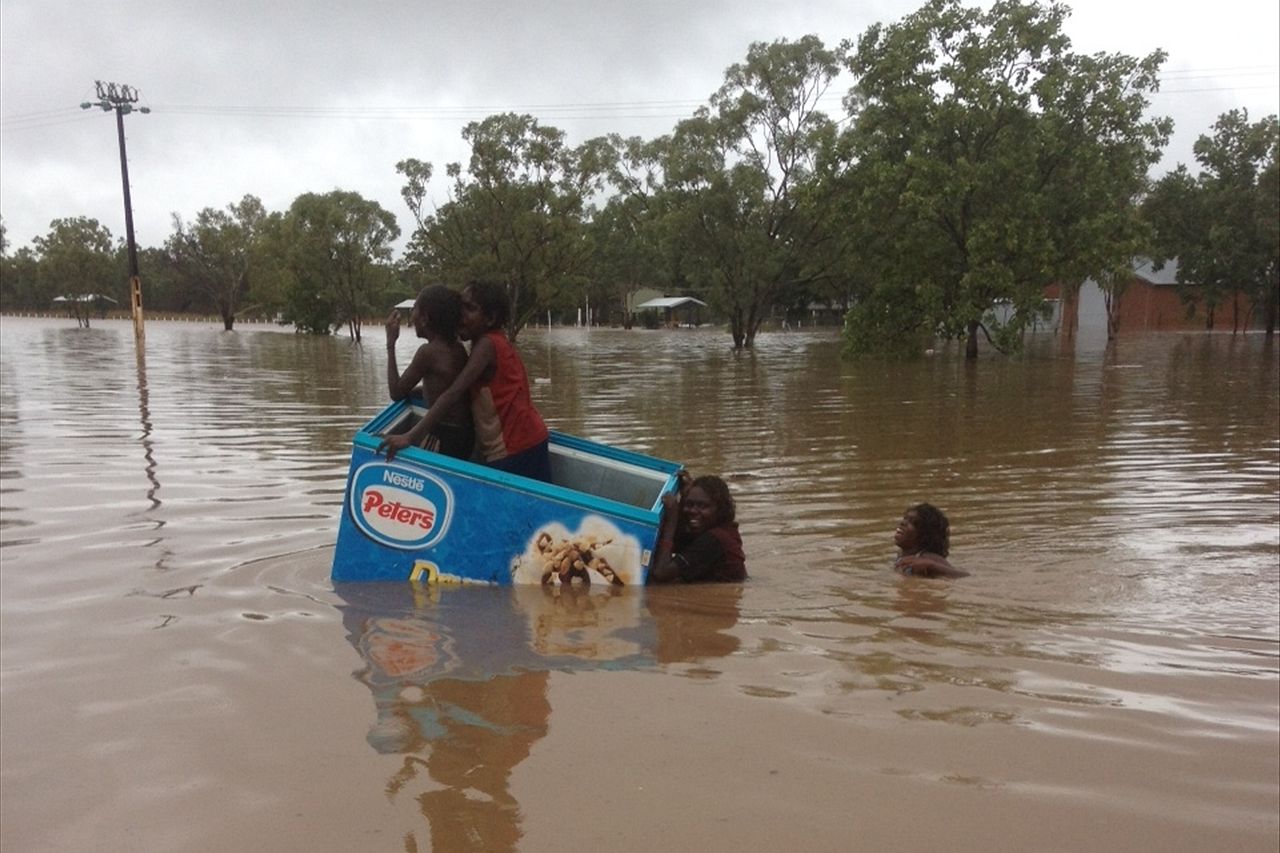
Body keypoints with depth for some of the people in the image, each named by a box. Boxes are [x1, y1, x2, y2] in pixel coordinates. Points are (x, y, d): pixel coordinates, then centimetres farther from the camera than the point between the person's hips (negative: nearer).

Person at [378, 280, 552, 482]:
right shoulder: (494, 342, 14)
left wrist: (411, 436, -29)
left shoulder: (487, 344, -15)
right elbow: (465, 389, 23)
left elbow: (454, 394, -25)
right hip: (523, 443, 9)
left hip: (514, 450, -9)